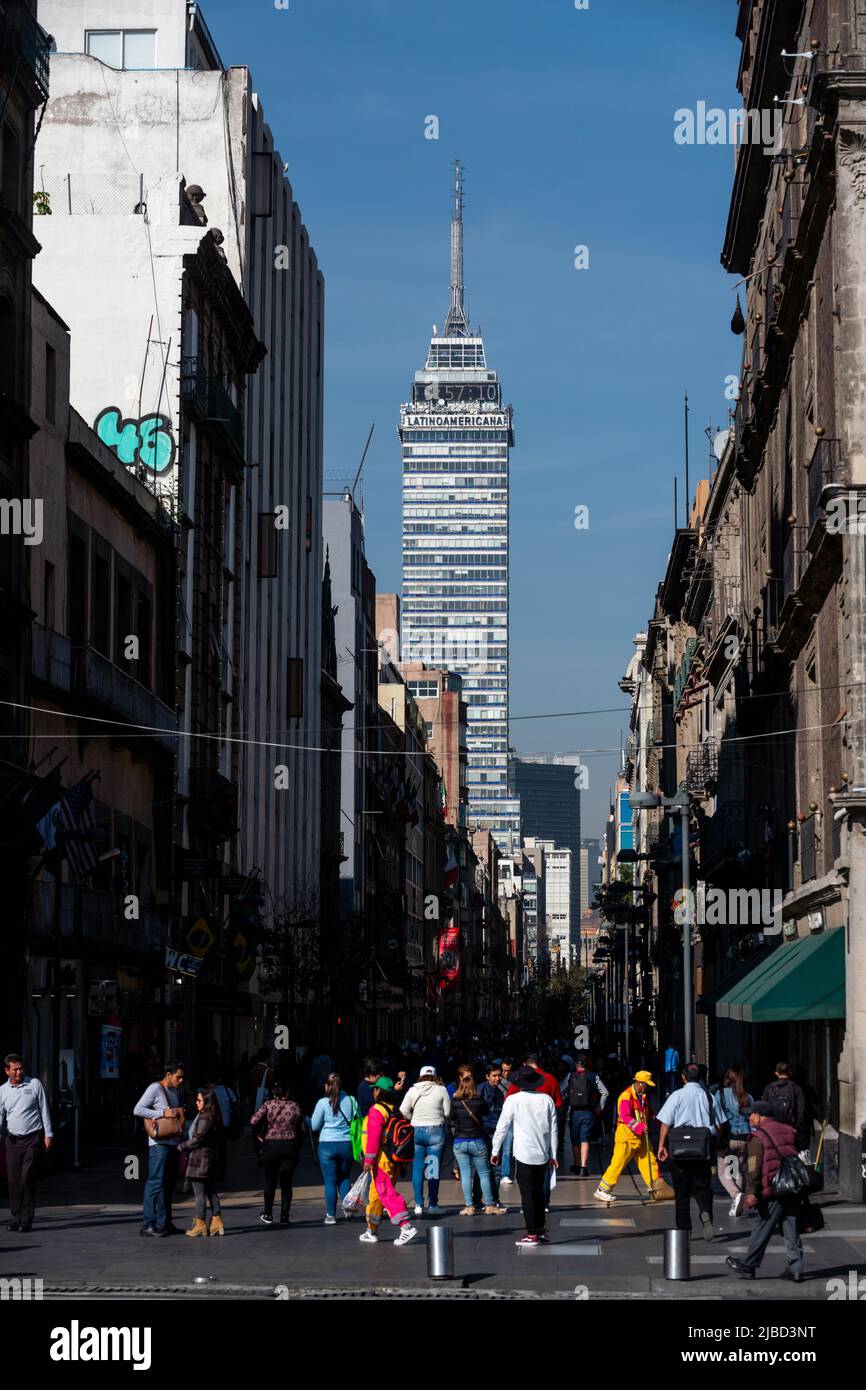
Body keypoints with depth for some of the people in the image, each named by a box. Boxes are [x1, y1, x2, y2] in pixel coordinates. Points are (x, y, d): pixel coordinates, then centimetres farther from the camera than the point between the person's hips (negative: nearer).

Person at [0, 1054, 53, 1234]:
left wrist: (48, 1135, 1)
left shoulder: (34, 1084, 3)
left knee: (27, 1178, -12)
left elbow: (44, 1110, 5)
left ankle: (27, 1220, -9)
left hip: (33, 1138, -3)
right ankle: (16, 1217, 13)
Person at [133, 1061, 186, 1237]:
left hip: (174, 1142, 9)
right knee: (156, 1183, -11)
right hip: (159, 1144, -9)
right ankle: (147, 1224, -11)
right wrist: (163, 1113, -18)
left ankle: (165, 1223, 17)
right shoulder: (155, 1089, -7)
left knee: (169, 1184, 11)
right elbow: (137, 1110, -14)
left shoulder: (176, 1091, 18)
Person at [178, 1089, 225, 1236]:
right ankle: (216, 1221, 13)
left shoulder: (204, 1119, -17)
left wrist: (181, 1146, -7)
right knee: (211, 1191, 13)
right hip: (213, 1160, 9)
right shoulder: (214, 1118, 13)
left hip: (201, 1159, -9)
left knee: (200, 1193, -4)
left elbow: (198, 1139, -19)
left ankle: (200, 1224, -2)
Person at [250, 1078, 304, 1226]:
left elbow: (254, 1121, -16)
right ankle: (285, 1217, 5)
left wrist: (259, 1136, 0)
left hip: (271, 1146, -1)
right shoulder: (295, 1106, 2)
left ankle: (268, 1215, 18)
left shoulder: (268, 1105, -4)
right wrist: (297, 1147, 15)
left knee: (270, 1181, 13)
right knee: (286, 1183, 7)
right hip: (291, 1147, 1)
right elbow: (302, 1130, 4)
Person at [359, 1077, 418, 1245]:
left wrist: (369, 1159, -20)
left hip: (381, 1160, -9)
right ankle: (372, 1231, 24)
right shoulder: (394, 1110, 13)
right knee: (376, 1194, 17)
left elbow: (374, 1136, -20)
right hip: (393, 1160, 9)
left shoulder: (376, 1111, -13)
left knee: (386, 1194, -10)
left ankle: (406, 1227, -21)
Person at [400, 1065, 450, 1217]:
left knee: (417, 1168, 8)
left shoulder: (412, 1090, 2)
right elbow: (448, 1112, -4)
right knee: (434, 1168, 2)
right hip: (436, 1131, -2)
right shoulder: (441, 1090, -3)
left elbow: (403, 1111, -3)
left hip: (417, 1130, 2)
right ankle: (433, 1205, 4)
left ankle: (419, 1205, 7)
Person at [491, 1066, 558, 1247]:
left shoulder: (513, 1100, -7)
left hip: (523, 1155, -4)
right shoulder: (546, 1099, 3)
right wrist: (553, 1155, 13)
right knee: (539, 1192, 16)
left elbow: (502, 1127, -4)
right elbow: (553, 1129, 6)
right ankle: (541, 1230, 20)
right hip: (542, 1154, 4)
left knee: (527, 1194, -2)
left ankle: (532, 1234, -4)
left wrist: (495, 1151, 7)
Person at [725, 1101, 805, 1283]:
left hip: (773, 1192, -6)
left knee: (763, 1229, 2)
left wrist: (751, 1192, -14)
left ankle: (748, 1266, 12)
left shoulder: (758, 1137, -6)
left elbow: (754, 1167, -13)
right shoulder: (789, 1132, 15)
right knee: (791, 1229, 8)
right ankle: (795, 1269, 6)